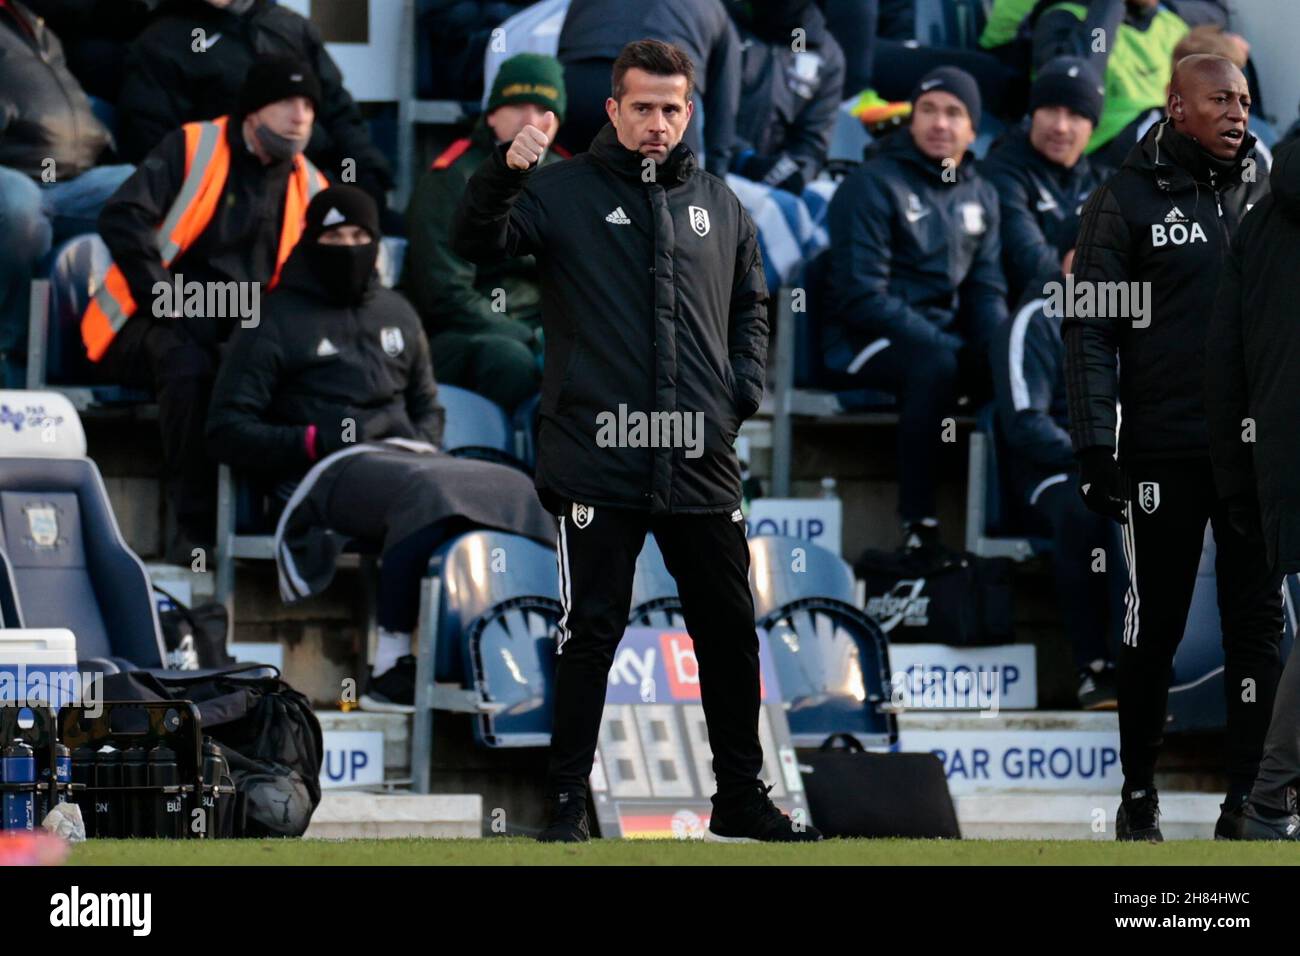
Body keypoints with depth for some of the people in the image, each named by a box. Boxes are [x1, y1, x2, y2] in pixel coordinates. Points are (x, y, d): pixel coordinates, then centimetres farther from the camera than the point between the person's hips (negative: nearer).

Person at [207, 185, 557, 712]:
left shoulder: (396, 314, 27)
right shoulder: (276, 321, 9)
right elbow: (227, 431, 3)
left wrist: (422, 441, 12)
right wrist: (313, 442, -10)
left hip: (404, 455, 6)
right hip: (327, 471, -6)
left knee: (514, 489, -24)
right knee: (427, 493, -39)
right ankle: (390, 666, -40)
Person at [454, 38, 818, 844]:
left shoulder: (719, 205, 12)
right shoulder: (564, 193, -1)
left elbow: (750, 305, 23)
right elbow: (476, 241, -13)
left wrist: (746, 387, 8)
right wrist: (505, 172, -31)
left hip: (701, 465, 4)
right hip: (599, 465, -4)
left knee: (730, 631, 9)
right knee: (592, 634, 0)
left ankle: (741, 797, 21)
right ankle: (568, 799, 8)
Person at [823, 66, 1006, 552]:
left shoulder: (979, 195, 13)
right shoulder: (872, 186, -8)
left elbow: (987, 290, 14)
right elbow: (862, 297, -15)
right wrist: (938, 342, -24)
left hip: (944, 333, 6)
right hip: (863, 342, -6)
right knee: (935, 363, -37)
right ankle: (917, 523, -34)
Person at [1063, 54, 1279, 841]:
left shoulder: (1263, 200, 9)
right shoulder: (1128, 202, -3)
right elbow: (1092, 332, -5)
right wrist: (1095, 449, -11)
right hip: (1166, 452, -3)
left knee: (1257, 624, 1)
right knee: (1156, 626, 5)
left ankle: (1248, 798, 5)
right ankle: (1139, 794, 15)